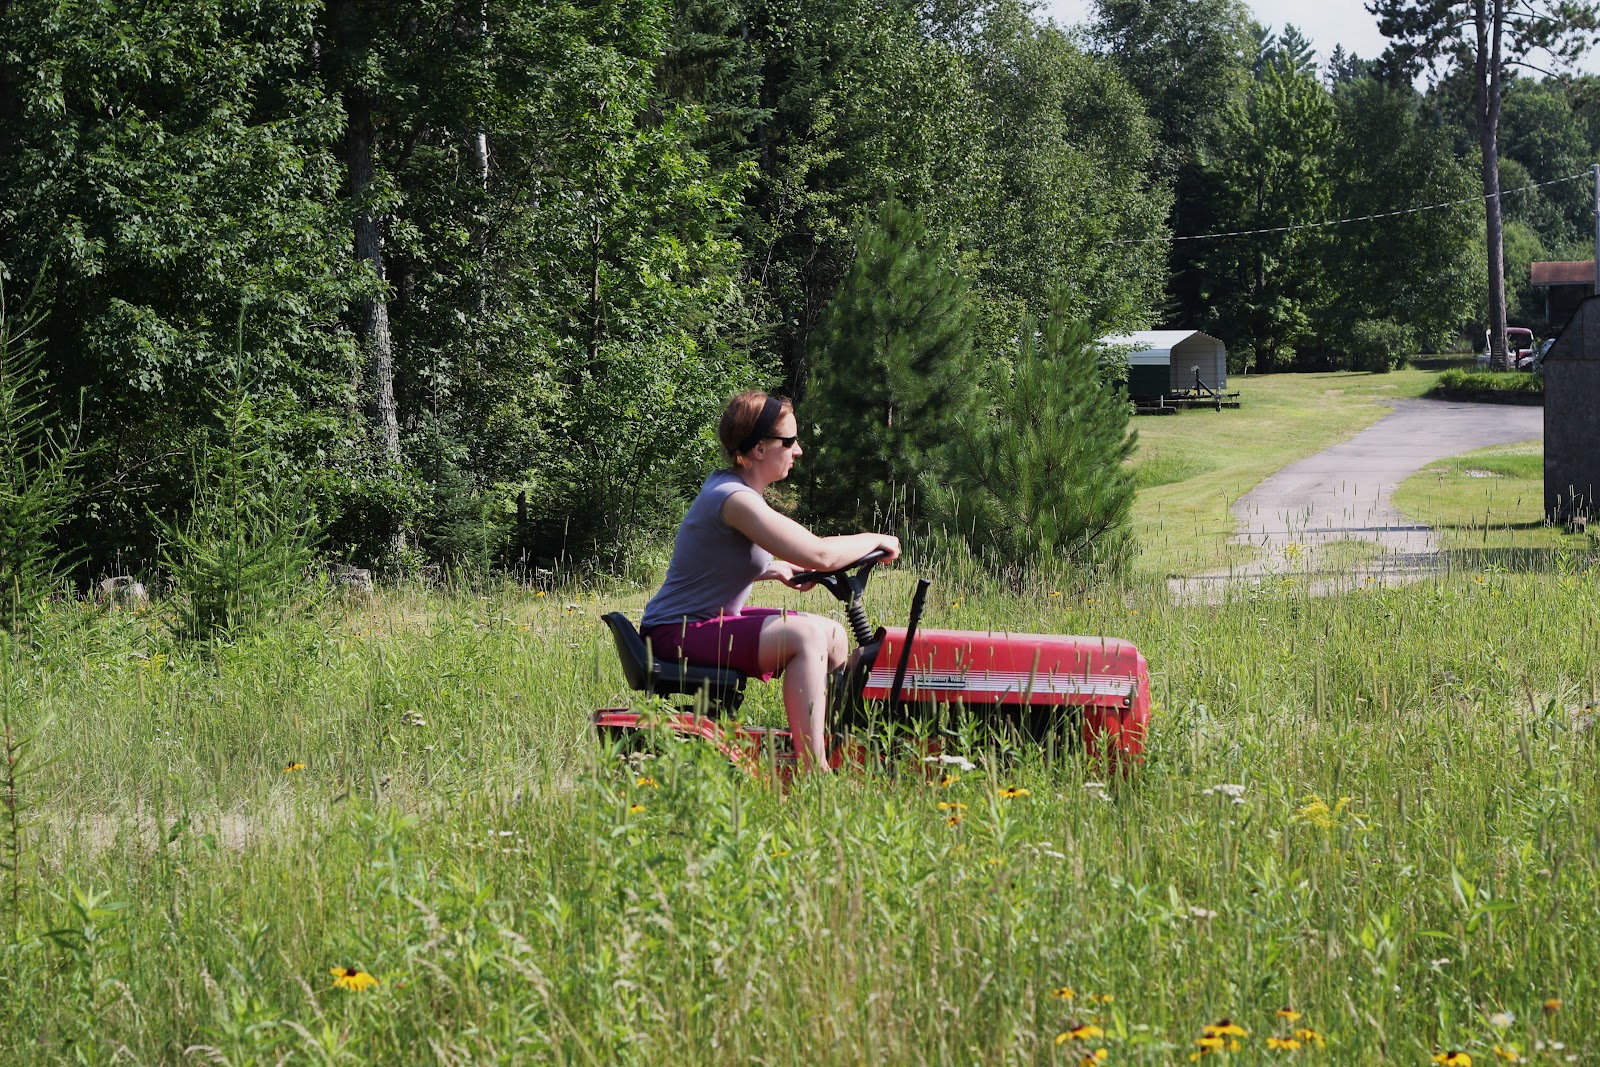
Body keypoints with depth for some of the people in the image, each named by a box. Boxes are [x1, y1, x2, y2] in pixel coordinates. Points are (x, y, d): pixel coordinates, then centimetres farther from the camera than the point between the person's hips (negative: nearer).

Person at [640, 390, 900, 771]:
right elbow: (819, 554, -27)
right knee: (806, 634, -27)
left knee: (832, 634, 10)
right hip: (677, 634, -11)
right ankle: (814, 772, -29)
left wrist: (777, 571, 7)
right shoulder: (734, 498, -22)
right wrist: (875, 540, -9)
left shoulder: (730, 488, 10)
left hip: (710, 623, 11)